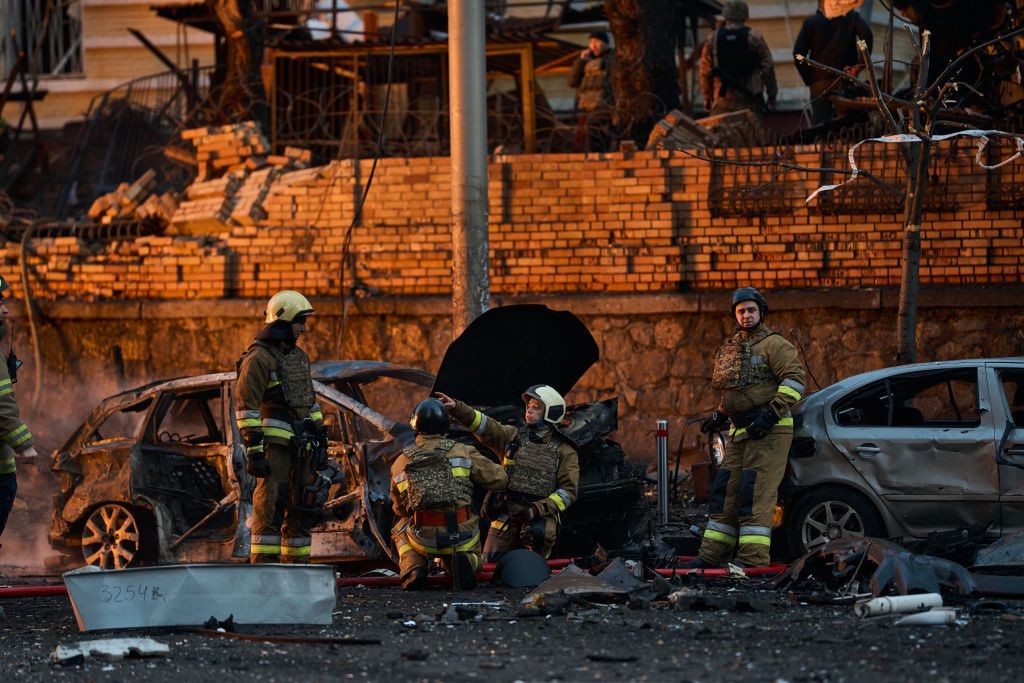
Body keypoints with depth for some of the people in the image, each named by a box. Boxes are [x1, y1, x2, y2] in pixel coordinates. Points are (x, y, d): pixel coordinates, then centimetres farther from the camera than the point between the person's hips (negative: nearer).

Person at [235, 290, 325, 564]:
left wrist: (320, 437, 22)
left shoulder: (299, 357, 19)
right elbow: (246, 407, -13)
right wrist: (254, 451, -18)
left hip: (300, 447, 8)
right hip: (274, 445, -8)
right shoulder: (259, 358, -8)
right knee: (271, 507, -12)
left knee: (300, 508, 10)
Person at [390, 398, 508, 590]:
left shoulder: (400, 463, 5)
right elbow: (499, 479, 1)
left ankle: (412, 569, 3)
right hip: (463, 536, 0)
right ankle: (465, 562, -5)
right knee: (471, 552, 35)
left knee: (401, 527, 34)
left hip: (424, 539, 0)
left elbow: (399, 509, 17)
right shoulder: (463, 452, -2)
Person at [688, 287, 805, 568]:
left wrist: (772, 413, -24)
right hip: (740, 433, 9)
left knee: (756, 493, -14)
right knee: (725, 491, 8)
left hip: (768, 432, -9)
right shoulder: (730, 349, 21)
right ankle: (711, 555, 11)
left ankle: (753, 558, -15)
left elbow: (795, 379, -17)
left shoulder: (773, 344, -5)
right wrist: (719, 416, 21)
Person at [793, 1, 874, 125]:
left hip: (819, 83, 0)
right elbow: (866, 35, -13)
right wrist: (860, 64, -8)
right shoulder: (852, 16, 5)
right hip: (845, 82, 0)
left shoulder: (810, 22, 6)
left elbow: (798, 53, -3)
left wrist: (808, 80, 3)